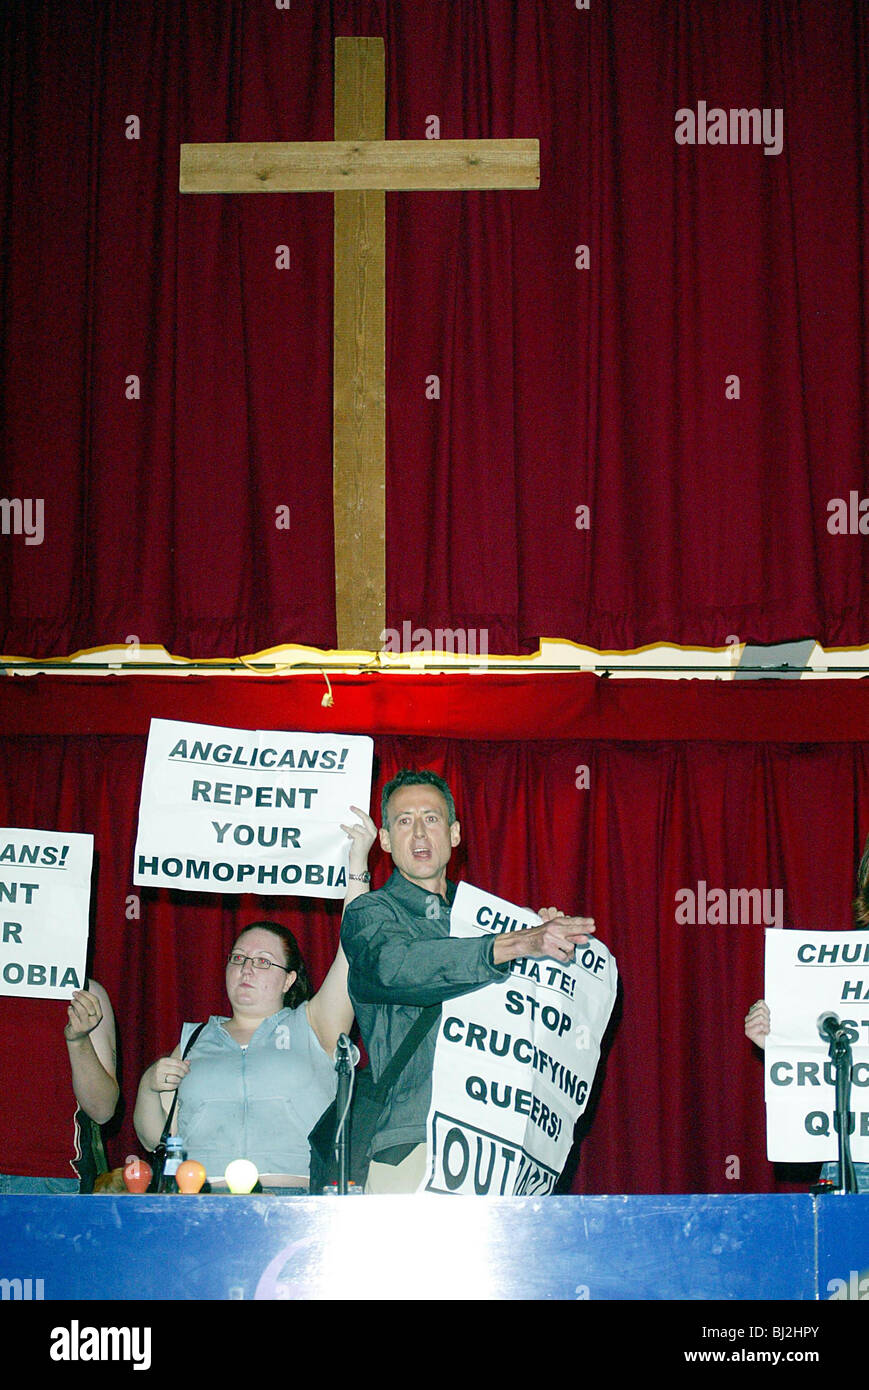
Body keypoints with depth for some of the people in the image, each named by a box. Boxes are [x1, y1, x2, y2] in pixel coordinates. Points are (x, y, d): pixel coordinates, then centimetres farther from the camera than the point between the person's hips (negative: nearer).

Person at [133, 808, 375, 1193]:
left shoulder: (310, 1027, 17)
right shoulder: (195, 1038, 24)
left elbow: (353, 956, 3)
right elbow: (154, 1139, 24)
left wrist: (357, 866, -2)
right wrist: (151, 1087, 3)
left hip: (296, 1197, -2)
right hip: (201, 1200, 2)